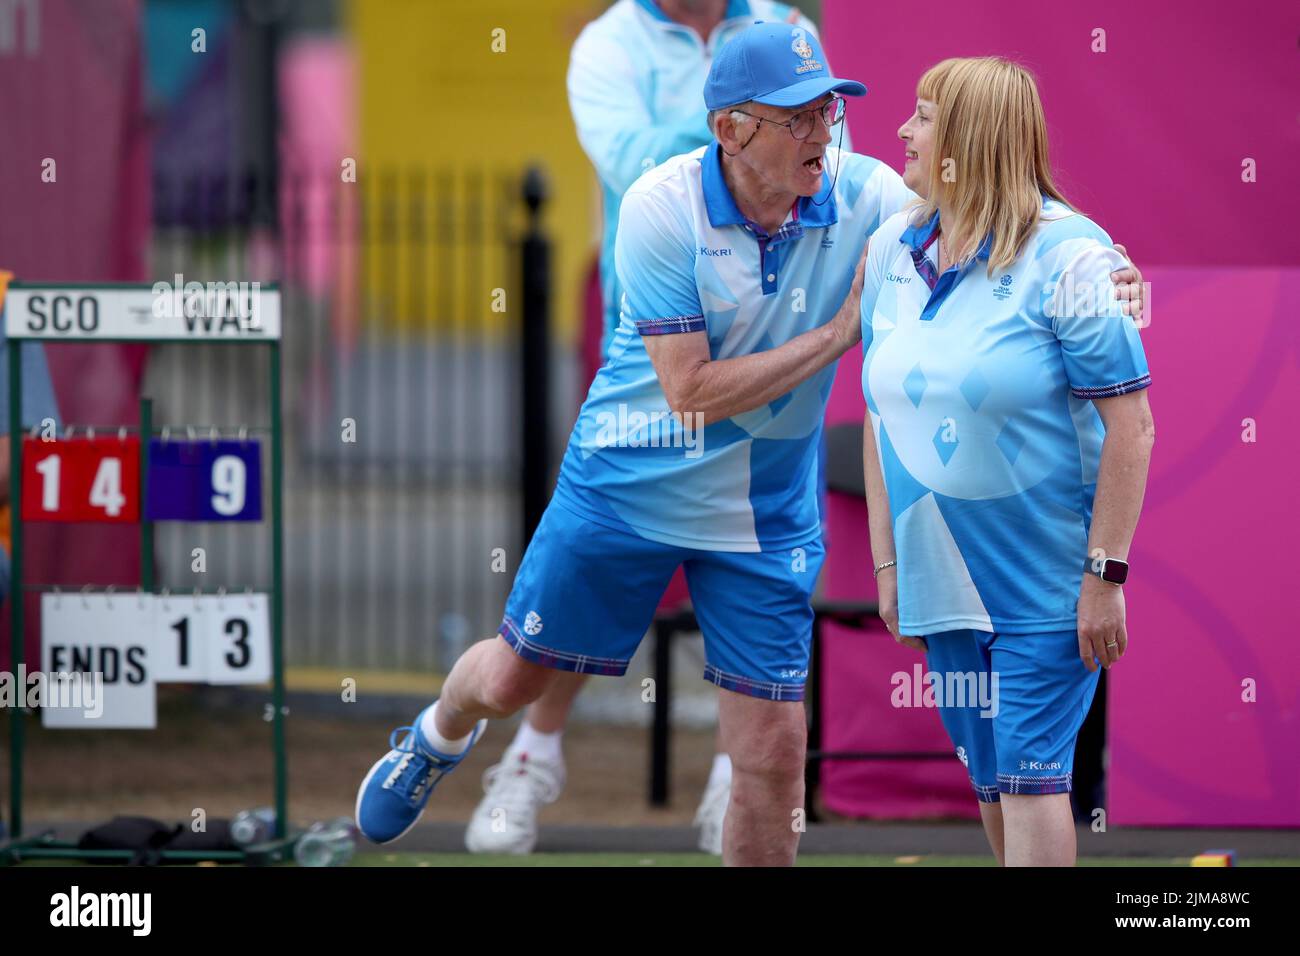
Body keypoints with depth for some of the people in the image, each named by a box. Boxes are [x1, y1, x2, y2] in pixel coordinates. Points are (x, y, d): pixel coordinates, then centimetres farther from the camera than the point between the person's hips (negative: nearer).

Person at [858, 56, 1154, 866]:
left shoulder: (1067, 255, -13)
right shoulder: (893, 252, 5)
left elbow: (1130, 425, -15)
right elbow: (882, 418, 13)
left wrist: (1105, 575, -17)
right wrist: (888, 565, 11)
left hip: (1047, 581, -6)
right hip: (942, 579, 6)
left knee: (1029, 775, -9)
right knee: (989, 784, 11)